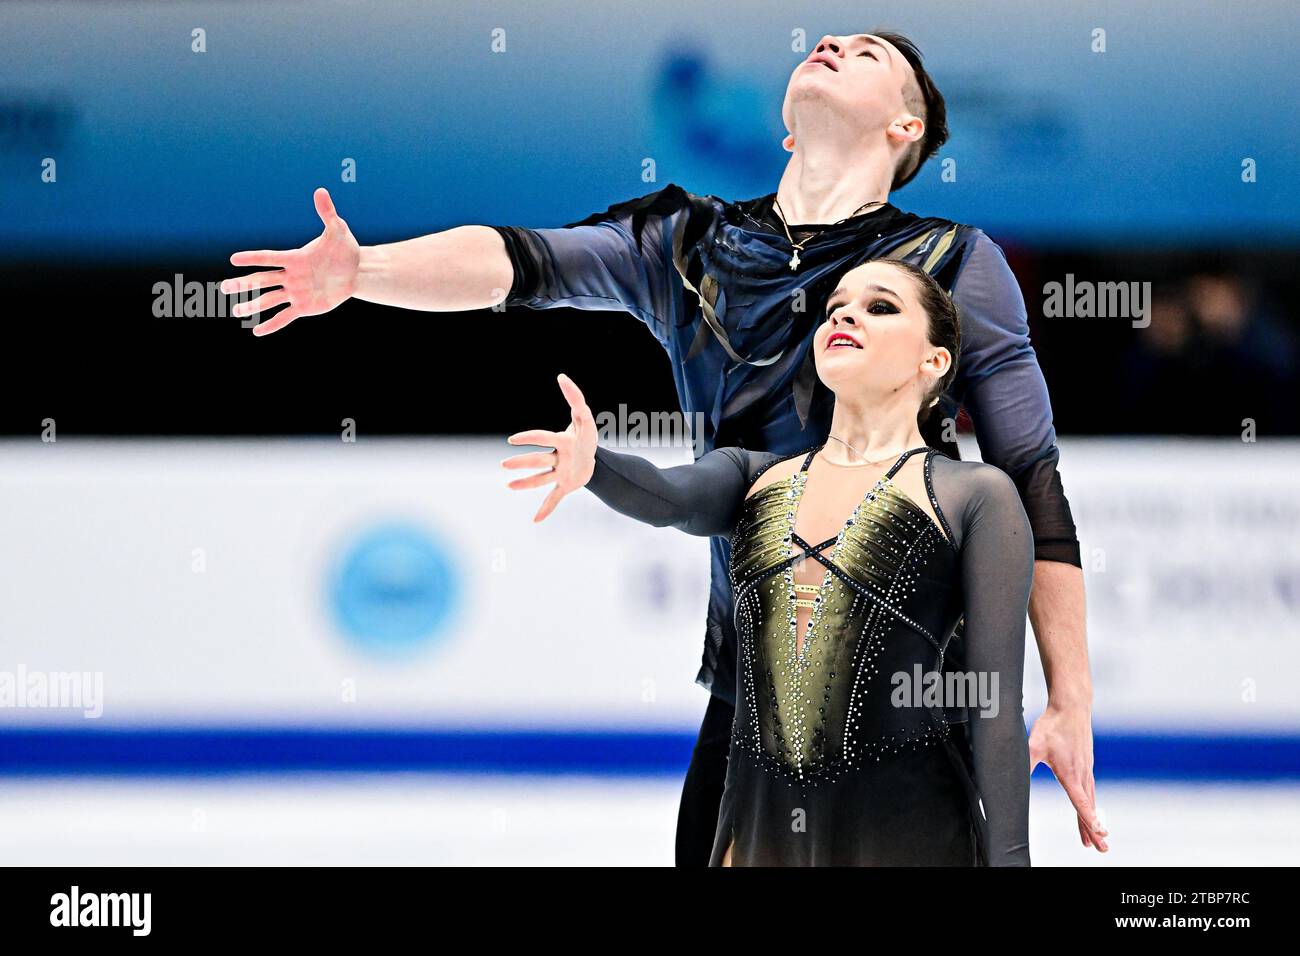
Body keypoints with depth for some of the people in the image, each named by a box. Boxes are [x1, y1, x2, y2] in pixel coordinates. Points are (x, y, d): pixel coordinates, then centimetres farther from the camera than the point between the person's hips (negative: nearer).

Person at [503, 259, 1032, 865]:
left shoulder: (974, 496, 0)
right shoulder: (754, 477, 13)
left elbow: (996, 701, -4)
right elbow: (668, 499, -10)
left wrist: (1008, 859, -9)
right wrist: (590, 465, -33)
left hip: (906, 829, -4)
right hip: (759, 821, 4)